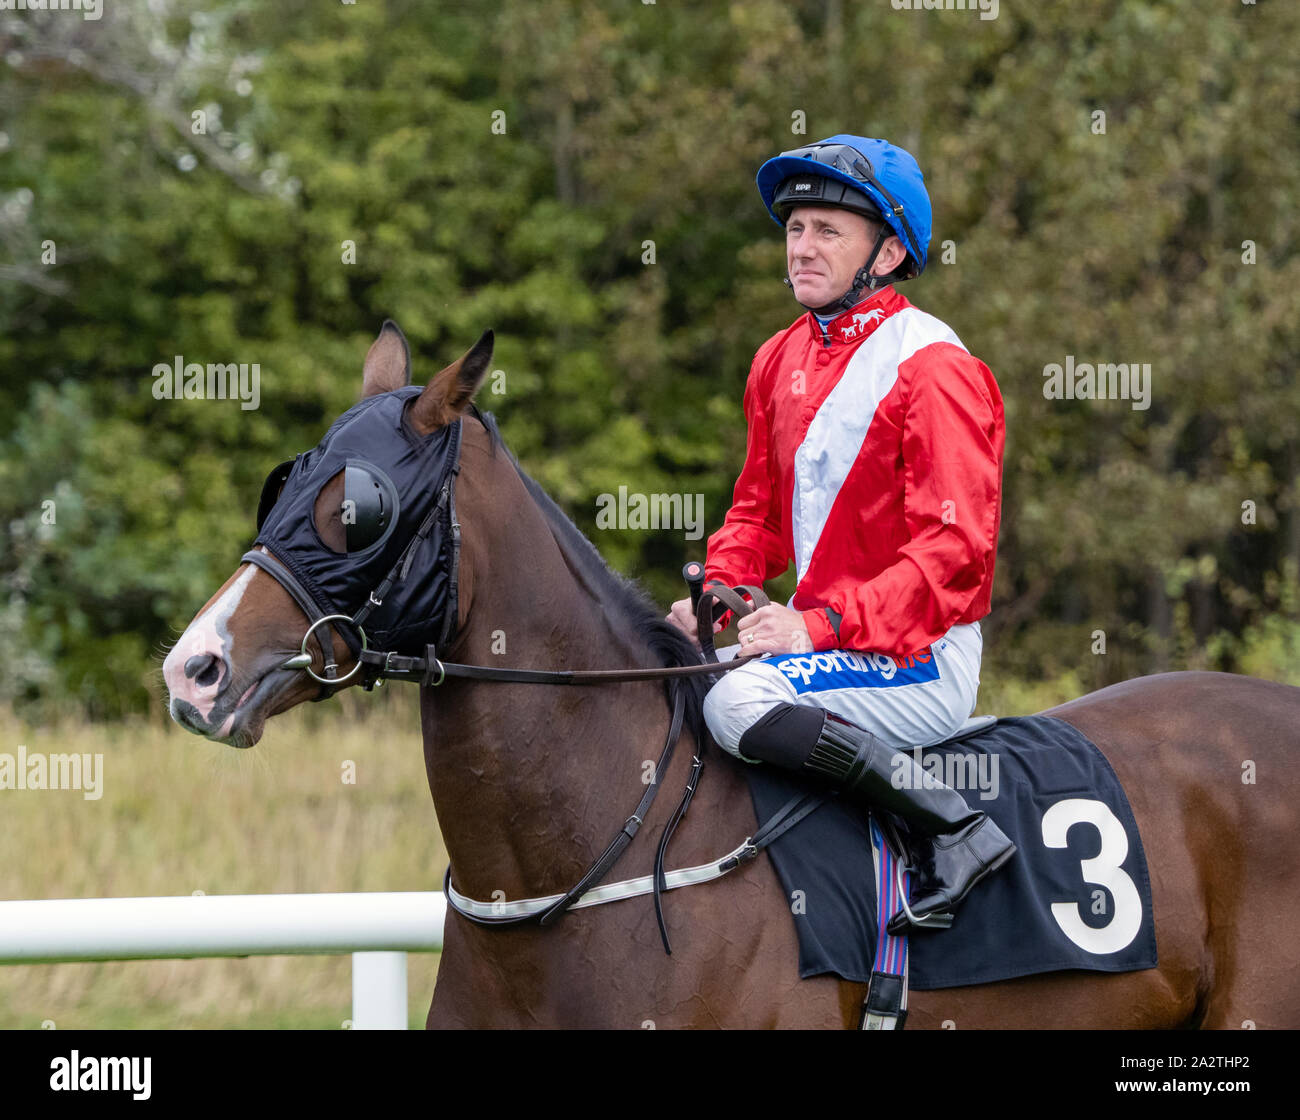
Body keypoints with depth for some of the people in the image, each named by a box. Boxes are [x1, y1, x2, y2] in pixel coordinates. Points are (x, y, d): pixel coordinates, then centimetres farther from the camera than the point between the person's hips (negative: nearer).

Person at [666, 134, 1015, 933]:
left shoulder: (933, 368, -13)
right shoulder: (782, 361, 13)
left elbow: (953, 547, -20)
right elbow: (759, 510, 22)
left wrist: (820, 626, -26)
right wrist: (720, 593, 1)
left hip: (922, 658, -9)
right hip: (829, 644, 9)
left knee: (740, 702, -31)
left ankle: (959, 831, -23)